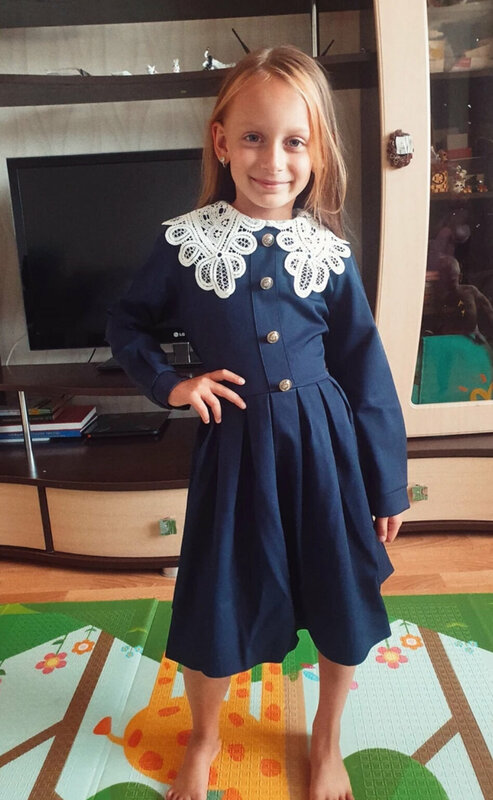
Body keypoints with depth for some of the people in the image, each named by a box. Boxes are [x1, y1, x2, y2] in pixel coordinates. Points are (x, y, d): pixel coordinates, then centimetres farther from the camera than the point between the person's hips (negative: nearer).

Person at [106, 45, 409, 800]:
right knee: (216, 605, 11)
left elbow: (366, 370, 1)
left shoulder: (329, 254, -3)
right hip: (236, 447, -1)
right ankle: (204, 739, 46)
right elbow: (126, 324, 9)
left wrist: (387, 484, 3)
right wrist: (170, 383, -9)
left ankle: (327, 738, 47)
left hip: (324, 443, 2)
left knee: (344, 600, 14)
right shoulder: (185, 242, -5)